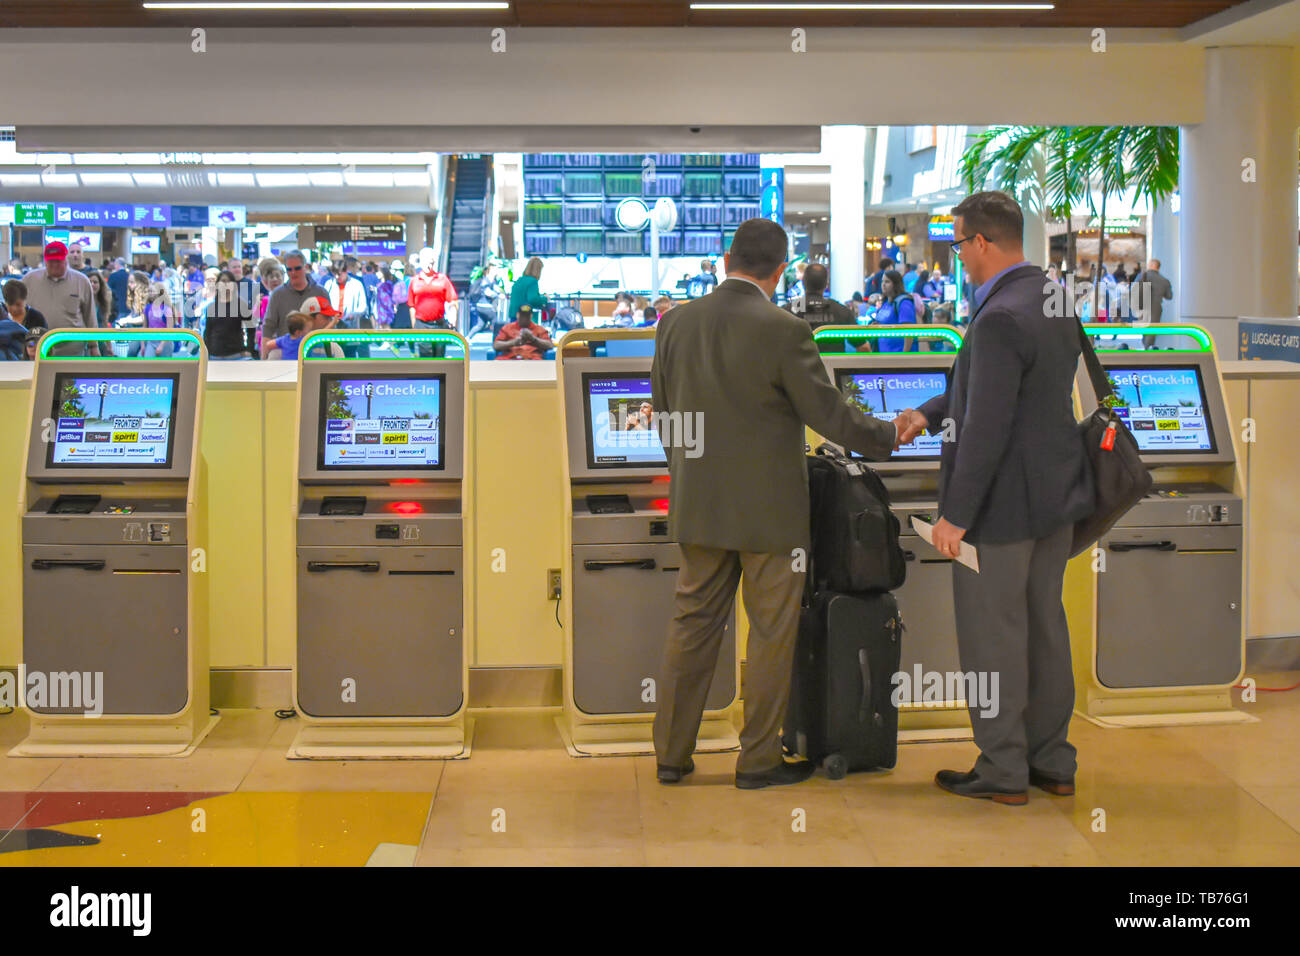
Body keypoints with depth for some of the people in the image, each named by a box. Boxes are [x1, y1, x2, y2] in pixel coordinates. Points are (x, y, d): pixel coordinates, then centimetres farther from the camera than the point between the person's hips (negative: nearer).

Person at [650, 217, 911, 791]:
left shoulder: (676, 322, 2)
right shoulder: (784, 331, -15)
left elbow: (663, 413, 10)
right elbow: (826, 412, -9)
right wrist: (888, 436, 8)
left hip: (698, 505, 5)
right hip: (768, 508, -5)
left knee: (692, 624, 13)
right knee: (771, 634, 7)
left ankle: (671, 754, 18)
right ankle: (758, 759, 14)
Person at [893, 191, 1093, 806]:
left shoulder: (1000, 318, -23)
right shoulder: (1054, 298, 7)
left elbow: (987, 427, -24)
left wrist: (955, 516, -19)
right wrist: (931, 413, 20)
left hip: (1003, 501, -9)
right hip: (1058, 490, 9)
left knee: (992, 636, 3)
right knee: (1045, 625, 16)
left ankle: (1002, 770, 13)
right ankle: (1052, 761, 26)